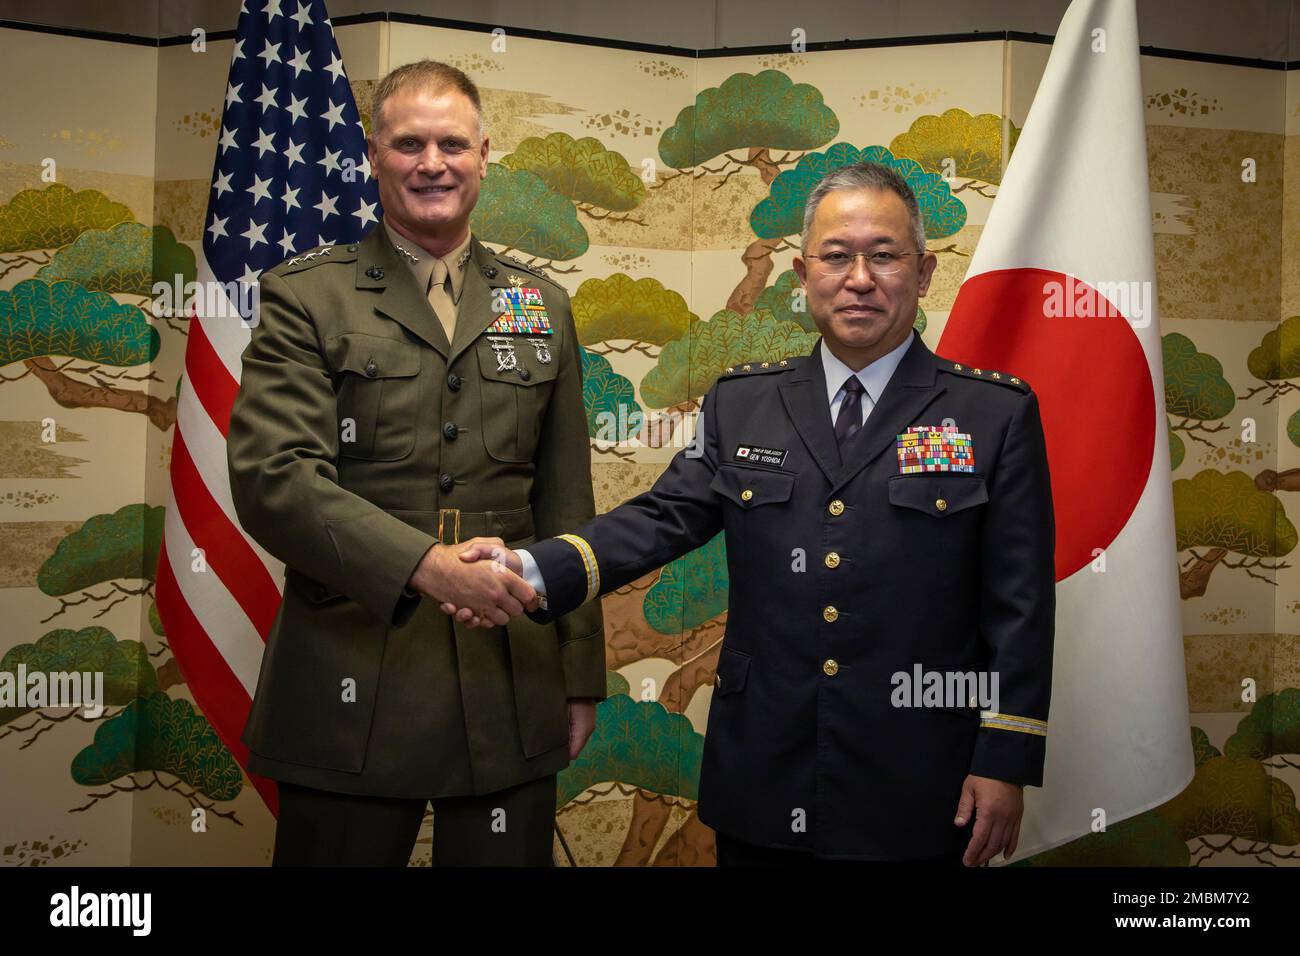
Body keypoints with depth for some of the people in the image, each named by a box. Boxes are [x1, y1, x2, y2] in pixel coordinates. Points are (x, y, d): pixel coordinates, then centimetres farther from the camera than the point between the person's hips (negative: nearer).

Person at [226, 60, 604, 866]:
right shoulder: (305, 297, 2)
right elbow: (270, 476, -11)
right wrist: (428, 566, -23)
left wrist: (581, 674, 9)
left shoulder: (541, 306, 11)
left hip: (511, 696, 3)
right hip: (351, 695, -2)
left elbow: (567, 500, 11)